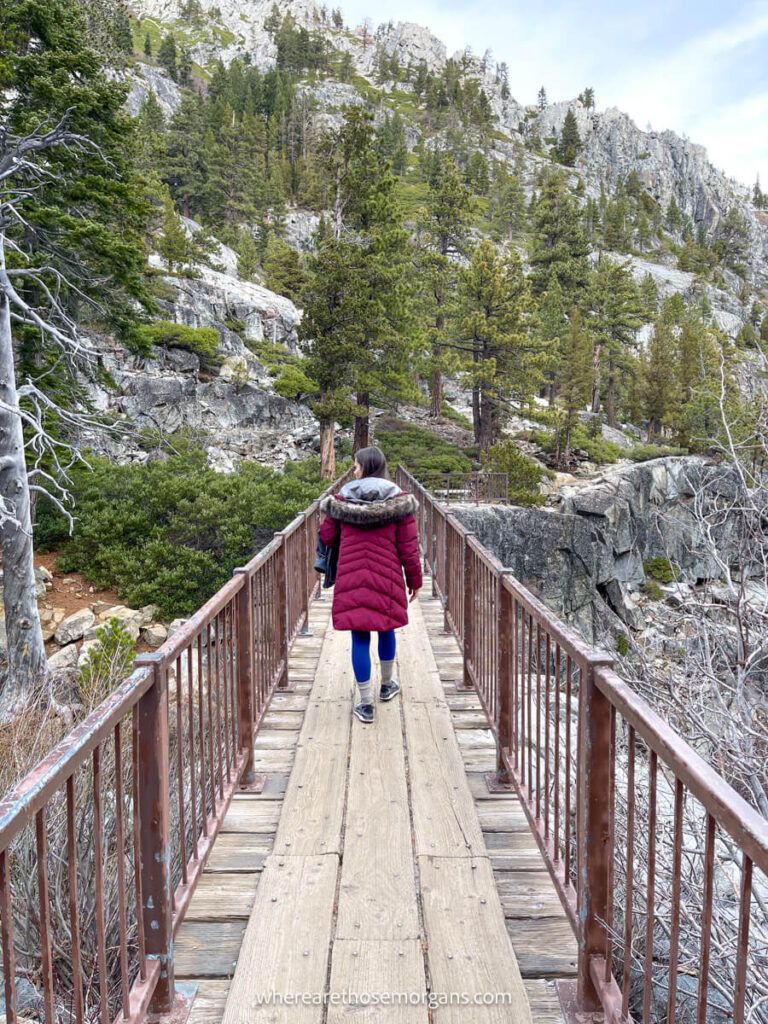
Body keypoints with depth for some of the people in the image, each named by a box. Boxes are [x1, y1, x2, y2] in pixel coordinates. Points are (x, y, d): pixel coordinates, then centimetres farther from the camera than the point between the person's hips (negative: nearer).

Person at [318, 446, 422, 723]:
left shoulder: (341, 498, -3)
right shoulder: (399, 500, -4)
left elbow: (327, 537, 5)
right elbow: (408, 547, -4)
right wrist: (415, 581, 6)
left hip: (351, 578, -1)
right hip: (387, 578, 1)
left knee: (360, 638, 4)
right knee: (386, 629, 22)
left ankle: (366, 703, 8)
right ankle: (387, 685, 41)